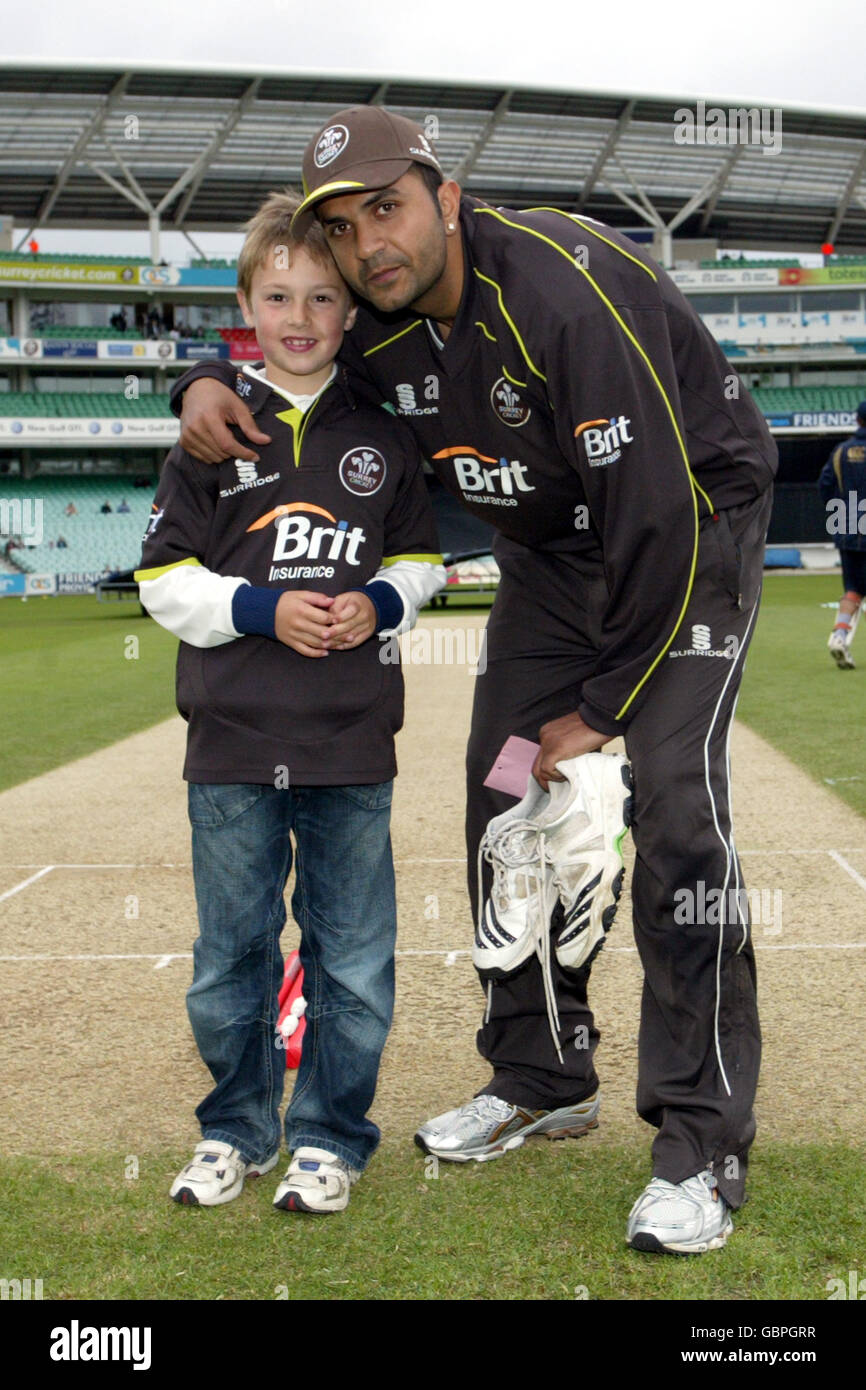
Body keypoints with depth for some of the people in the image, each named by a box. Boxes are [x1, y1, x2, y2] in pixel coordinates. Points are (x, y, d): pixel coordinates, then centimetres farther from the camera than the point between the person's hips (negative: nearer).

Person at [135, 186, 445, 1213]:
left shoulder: (382, 433, 5)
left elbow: (420, 558, 13)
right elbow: (162, 579, 0)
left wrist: (378, 603, -7)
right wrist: (263, 610, -14)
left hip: (353, 743, 1)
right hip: (234, 742, 0)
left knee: (352, 955, 7)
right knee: (231, 955, 11)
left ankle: (330, 1137, 24)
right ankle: (236, 1127, 30)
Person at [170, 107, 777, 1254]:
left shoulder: (564, 288, -32)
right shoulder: (372, 329, -8)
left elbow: (660, 516, -32)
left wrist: (602, 707, -23)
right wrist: (210, 380, -12)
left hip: (691, 534, -7)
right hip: (553, 553, 8)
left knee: (673, 807, -20)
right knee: (505, 803, 5)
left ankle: (703, 1147, -11)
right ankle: (546, 1080, 22)